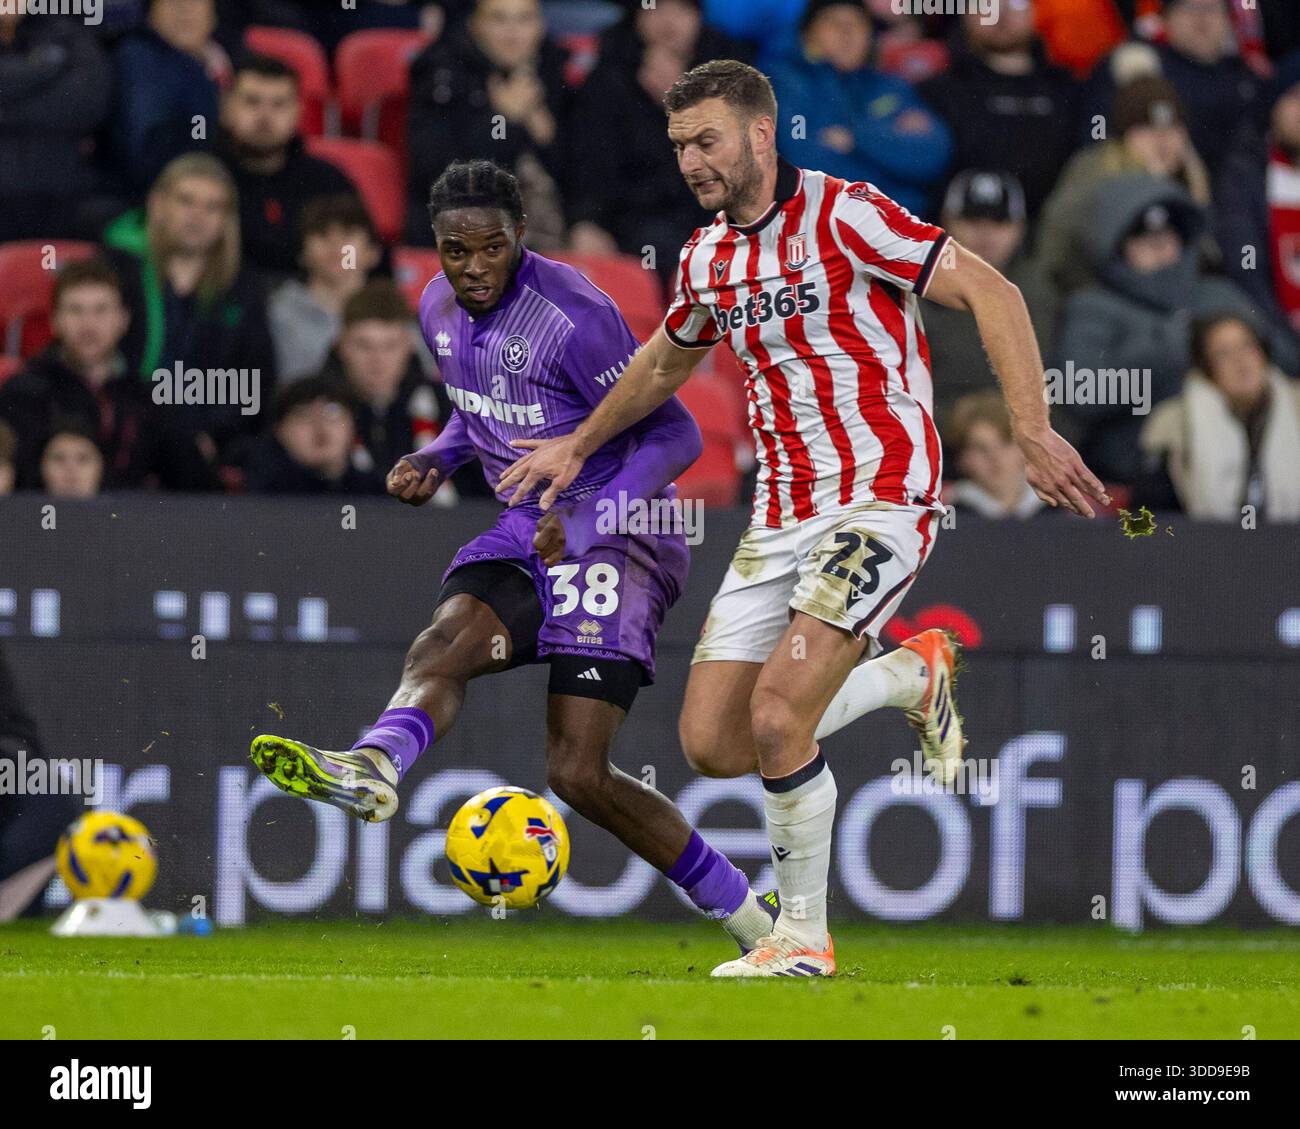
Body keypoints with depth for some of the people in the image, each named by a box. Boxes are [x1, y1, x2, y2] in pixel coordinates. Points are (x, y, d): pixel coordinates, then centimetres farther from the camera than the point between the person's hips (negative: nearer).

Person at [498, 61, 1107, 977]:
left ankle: (804, 938, -1)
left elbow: (991, 292, -15)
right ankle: (911, 674, 25)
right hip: (782, 516, 8)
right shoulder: (708, 257, 10)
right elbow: (669, 359, 32)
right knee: (711, 743, 1)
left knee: (776, 720, -21)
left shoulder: (842, 215, -12)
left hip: (879, 499, -8)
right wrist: (578, 446, 38)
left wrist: (1033, 431, -24)